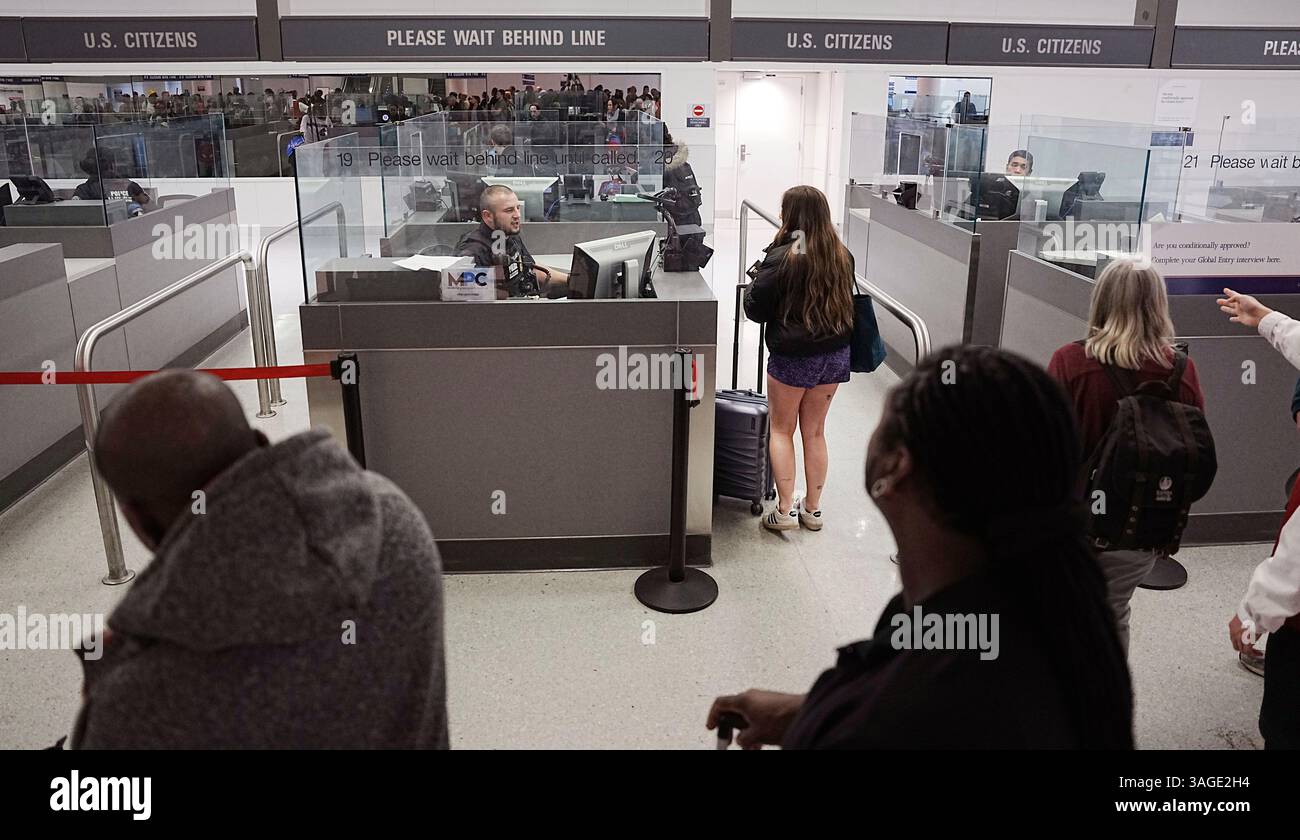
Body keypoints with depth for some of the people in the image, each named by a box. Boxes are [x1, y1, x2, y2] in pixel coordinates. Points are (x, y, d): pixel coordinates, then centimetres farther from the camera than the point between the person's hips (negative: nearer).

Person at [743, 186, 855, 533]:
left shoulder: (781, 258, -17)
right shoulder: (842, 256, 0)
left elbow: (755, 309, -10)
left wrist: (754, 285, 7)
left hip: (792, 357, -5)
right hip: (835, 354, 5)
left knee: (781, 430, 11)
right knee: (815, 431, 16)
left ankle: (785, 509, 8)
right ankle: (812, 509, 24)